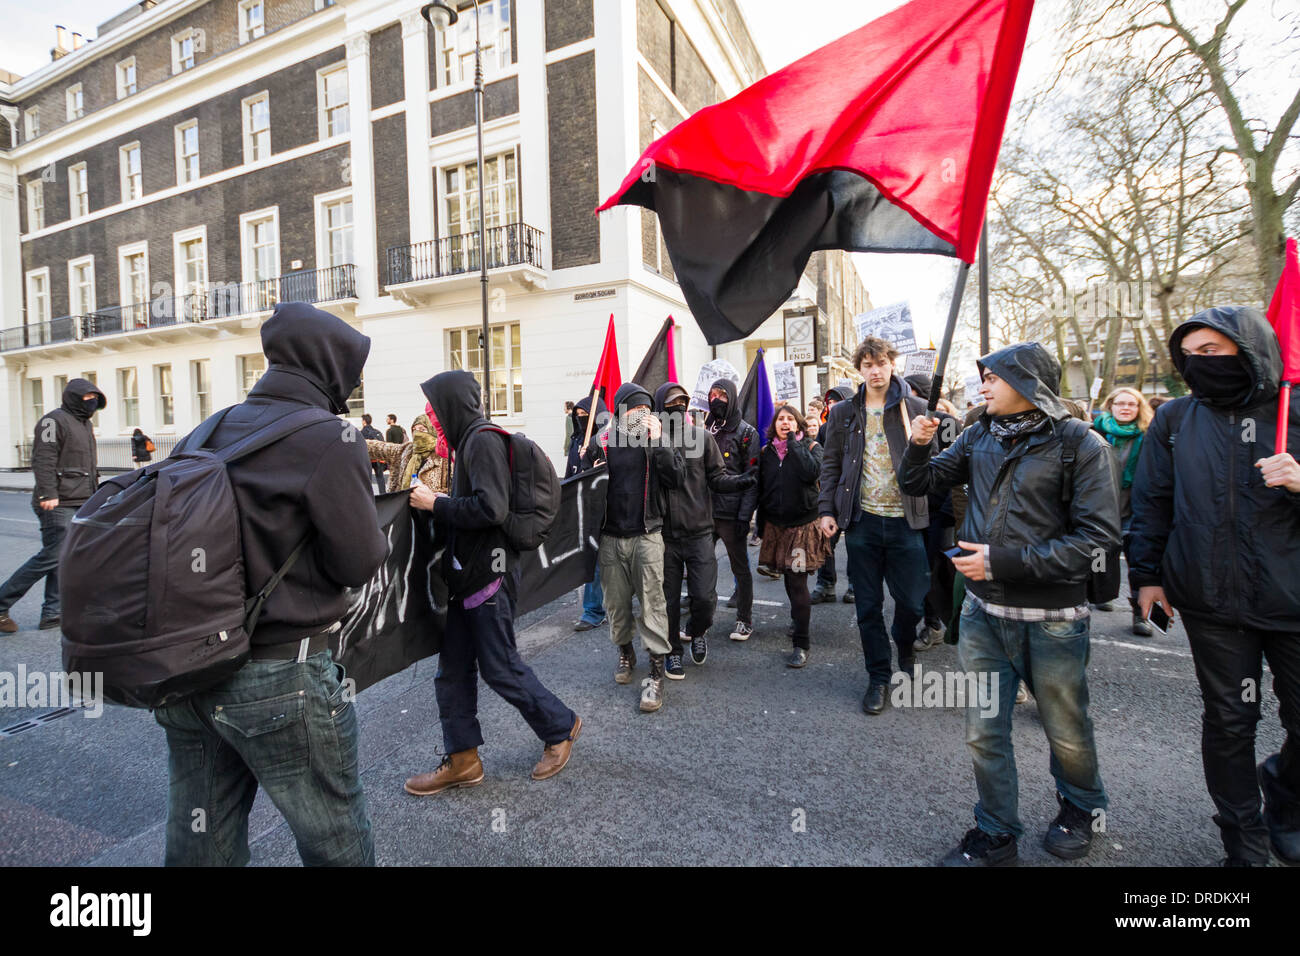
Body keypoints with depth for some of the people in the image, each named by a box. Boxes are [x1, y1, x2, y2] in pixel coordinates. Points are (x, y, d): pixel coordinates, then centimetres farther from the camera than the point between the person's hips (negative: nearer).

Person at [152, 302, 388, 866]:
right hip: (281, 679, -7)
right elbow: (360, 562, -13)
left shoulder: (210, 431, 6)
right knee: (337, 846, 13)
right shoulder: (329, 440, -15)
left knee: (199, 847, 22)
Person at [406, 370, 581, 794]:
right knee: (453, 670, 12)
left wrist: (436, 504, -16)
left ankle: (560, 726, 24)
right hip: (467, 573, 10)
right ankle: (462, 759, 25)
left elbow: (491, 508, -25)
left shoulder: (484, 440, -15)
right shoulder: (470, 440, 15)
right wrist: (438, 501, 7)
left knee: (500, 667, 3)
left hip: (489, 575, -10)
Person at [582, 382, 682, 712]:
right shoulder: (601, 443, 2)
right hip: (611, 537, 2)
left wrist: (658, 441, -17)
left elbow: (675, 479, -10)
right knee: (616, 601, 12)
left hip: (647, 535, -1)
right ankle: (625, 651, 37)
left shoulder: (655, 440, 2)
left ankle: (656, 672, 3)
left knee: (652, 600, -5)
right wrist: (589, 464, -13)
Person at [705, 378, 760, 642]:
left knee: (740, 568, 6)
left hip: (731, 513, -4)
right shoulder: (704, 430, 14)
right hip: (704, 511, 5)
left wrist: (745, 516, -14)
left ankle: (744, 620, 20)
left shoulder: (746, 433, -2)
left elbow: (753, 478, -7)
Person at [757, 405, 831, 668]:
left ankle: (801, 644, -3)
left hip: (803, 523, -4)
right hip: (776, 524, 4)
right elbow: (761, 489, 12)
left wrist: (793, 443, -15)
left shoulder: (810, 447, -1)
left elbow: (812, 471, -24)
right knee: (789, 579, 14)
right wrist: (761, 525, 11)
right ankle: (798, 621, 36)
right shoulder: (767, 451, 9)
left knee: (797, 582, -9)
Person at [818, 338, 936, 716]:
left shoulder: (915, 408, 3)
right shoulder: (843, 412, 6)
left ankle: (906, 650, 39)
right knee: (868, 606, 8)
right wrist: (826, 509, 1)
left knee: (912, 601, 6)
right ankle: (878, 677, 25)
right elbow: (831, 465, 8)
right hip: (862, 520, 1)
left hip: (905, 521, 0)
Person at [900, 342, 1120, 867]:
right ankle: (996, 833, 32)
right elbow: (919, 483, 10)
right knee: (983, 733, 11)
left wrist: (1004, 562, -21)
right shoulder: (979, 437, 3)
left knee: (1066, 732, 18)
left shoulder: (1079, 442, -11)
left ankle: (1081, 807, 48)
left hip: (1052, 618, -3)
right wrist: (919, 445, -10)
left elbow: (1097, 536, -17)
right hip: (983, 609, 4)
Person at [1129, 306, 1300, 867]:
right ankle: (1245, 841, 30)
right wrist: (1145, 573, 5)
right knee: (1229, 722, 10)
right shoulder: (1175, 421, 1)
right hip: (1212, 602, 0)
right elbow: (1151, 502, 7)